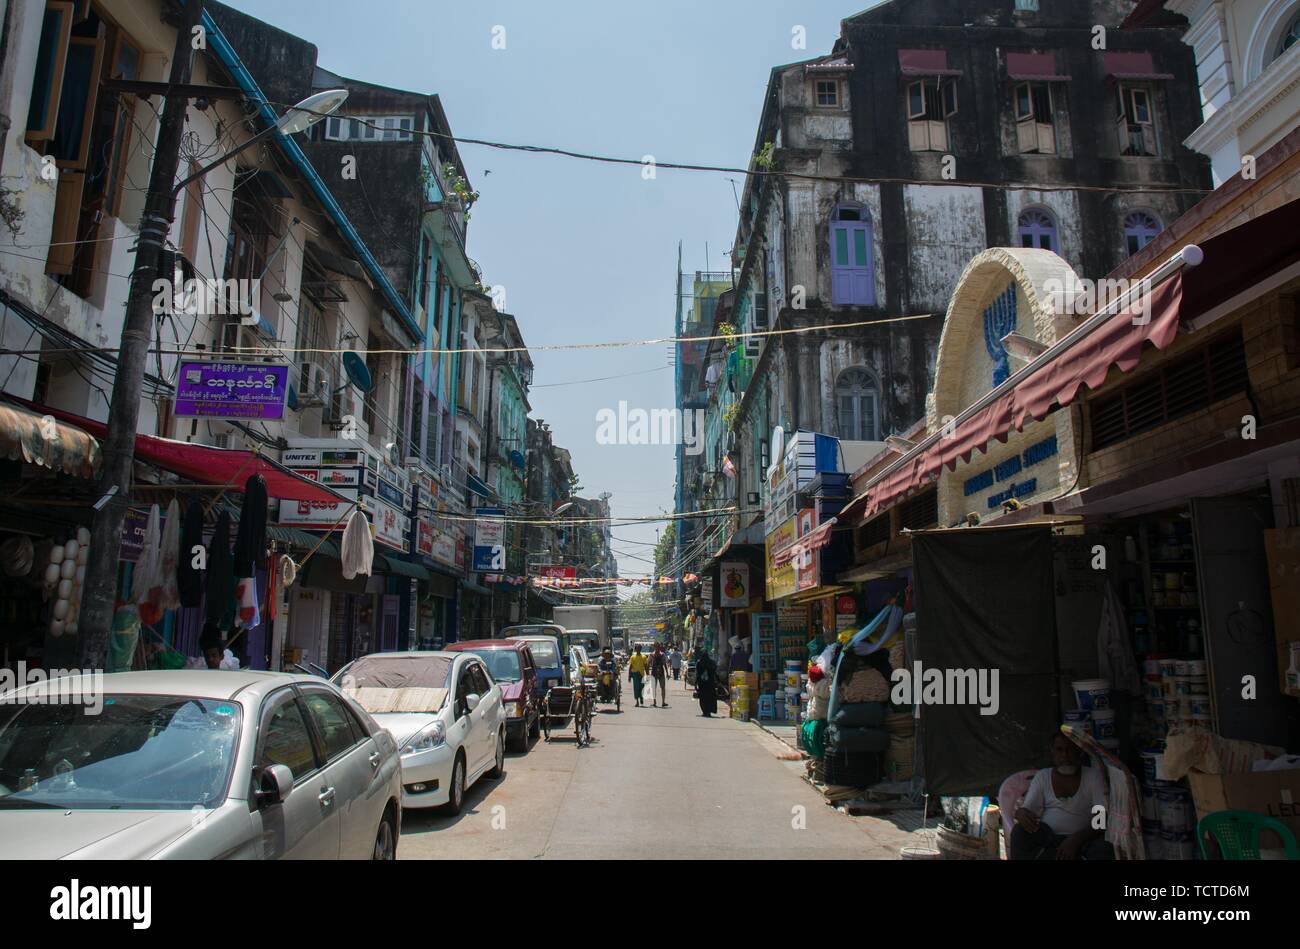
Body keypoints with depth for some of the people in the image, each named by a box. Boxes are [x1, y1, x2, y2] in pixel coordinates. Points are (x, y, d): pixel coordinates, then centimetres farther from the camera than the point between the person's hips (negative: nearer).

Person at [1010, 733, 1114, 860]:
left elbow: (1103, 819, -6)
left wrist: (1077, 838, -23)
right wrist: (1021, 814, -25)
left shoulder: (1093, 775, 5)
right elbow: (1028, 809, 2)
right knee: (1020, 832, -30)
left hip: (1083, 840, -1)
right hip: (1046, 839, 1)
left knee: (1103, 851, -34)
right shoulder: (1042, 776, 11)